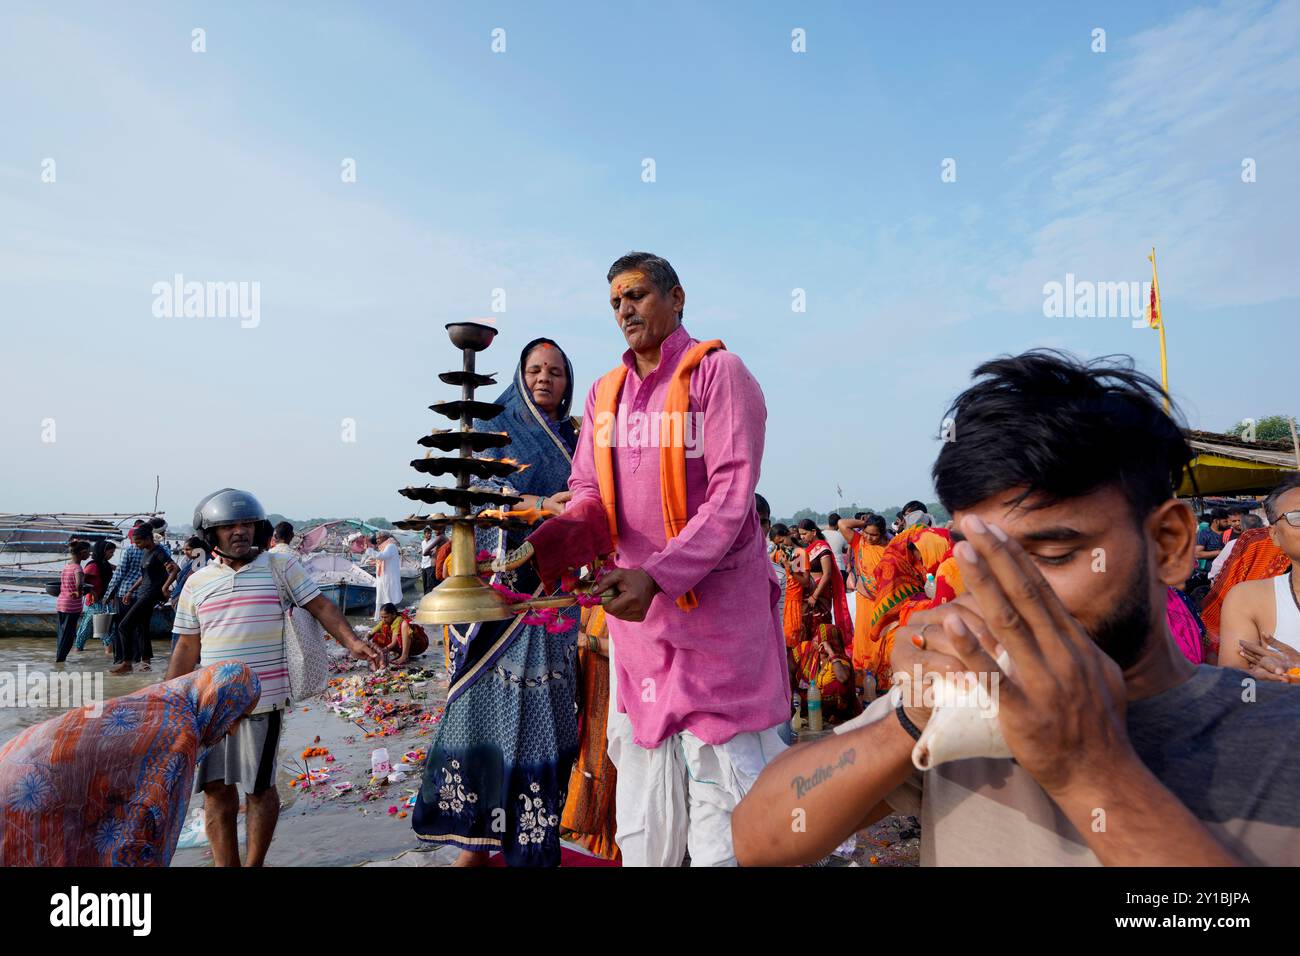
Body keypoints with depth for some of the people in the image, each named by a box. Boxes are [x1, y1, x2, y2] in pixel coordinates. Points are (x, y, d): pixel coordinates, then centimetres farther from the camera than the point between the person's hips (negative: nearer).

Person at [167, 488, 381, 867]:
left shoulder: (281, 566, 0)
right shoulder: (197, 583, 9)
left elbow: (320, 606, -2)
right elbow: (187, 647, 13)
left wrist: (351, 641, -17)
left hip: (262, 698, -3)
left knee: (259, 787, 5)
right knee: (216, 789, 8)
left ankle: (255, 863, 23)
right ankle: (226, 864, 22)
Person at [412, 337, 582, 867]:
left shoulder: (575, 441, 15)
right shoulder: (495, 430, 6)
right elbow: (482, 491, -9)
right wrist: (542, 505, -25)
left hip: (555, 592, 3)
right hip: (501, 586, -2)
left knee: (544, 707, 1)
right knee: (490, 702, -3)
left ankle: (531, 839, 11)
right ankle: (477, 840, 9)